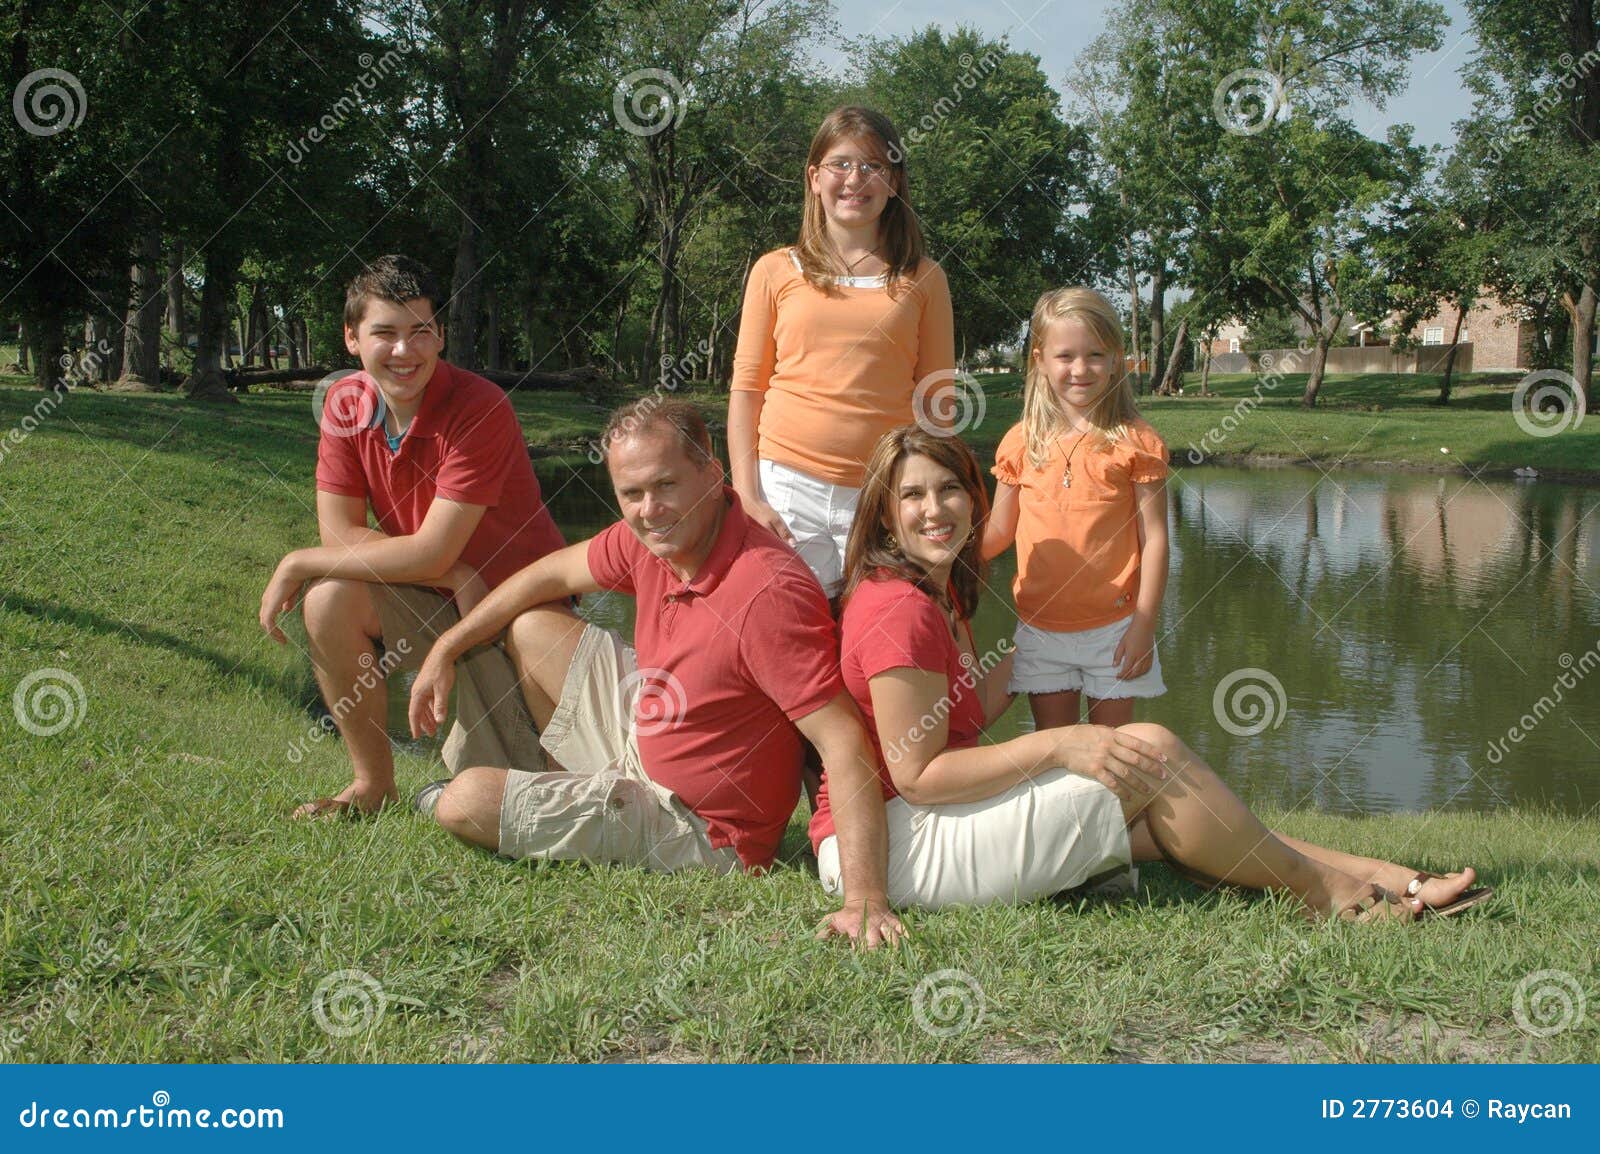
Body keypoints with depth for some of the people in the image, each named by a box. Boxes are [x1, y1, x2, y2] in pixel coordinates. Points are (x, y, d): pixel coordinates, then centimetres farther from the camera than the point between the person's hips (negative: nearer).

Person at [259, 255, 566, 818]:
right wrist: (453, 577, -21)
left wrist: (297, 563, -18)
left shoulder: (480, 409, -25)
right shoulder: (345, 404, -5)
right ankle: (373, 784, -5)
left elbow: (431, 553, -27)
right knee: (329, 602, -24)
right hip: (436, 599, 5)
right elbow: (338, 531, -8)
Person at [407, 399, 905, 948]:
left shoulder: (768, 592, -36)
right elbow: (552, 575, 10)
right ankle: (568, 782, 37)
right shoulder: (652, 535, -9)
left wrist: (864, 900, -42)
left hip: (698, 830, -8)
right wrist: (444, 649, 12)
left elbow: (846, 743, -37)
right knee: (532, 625, 16)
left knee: (464, 802, -11)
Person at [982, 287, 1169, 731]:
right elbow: (999, 531, 8)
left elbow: (1154, 539, -5)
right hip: (1040, 627, 3)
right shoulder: (1021, 443, 2)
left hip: (1114, 625, -2)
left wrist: (1144, 626, -9)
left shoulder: (1136, 443, -5)